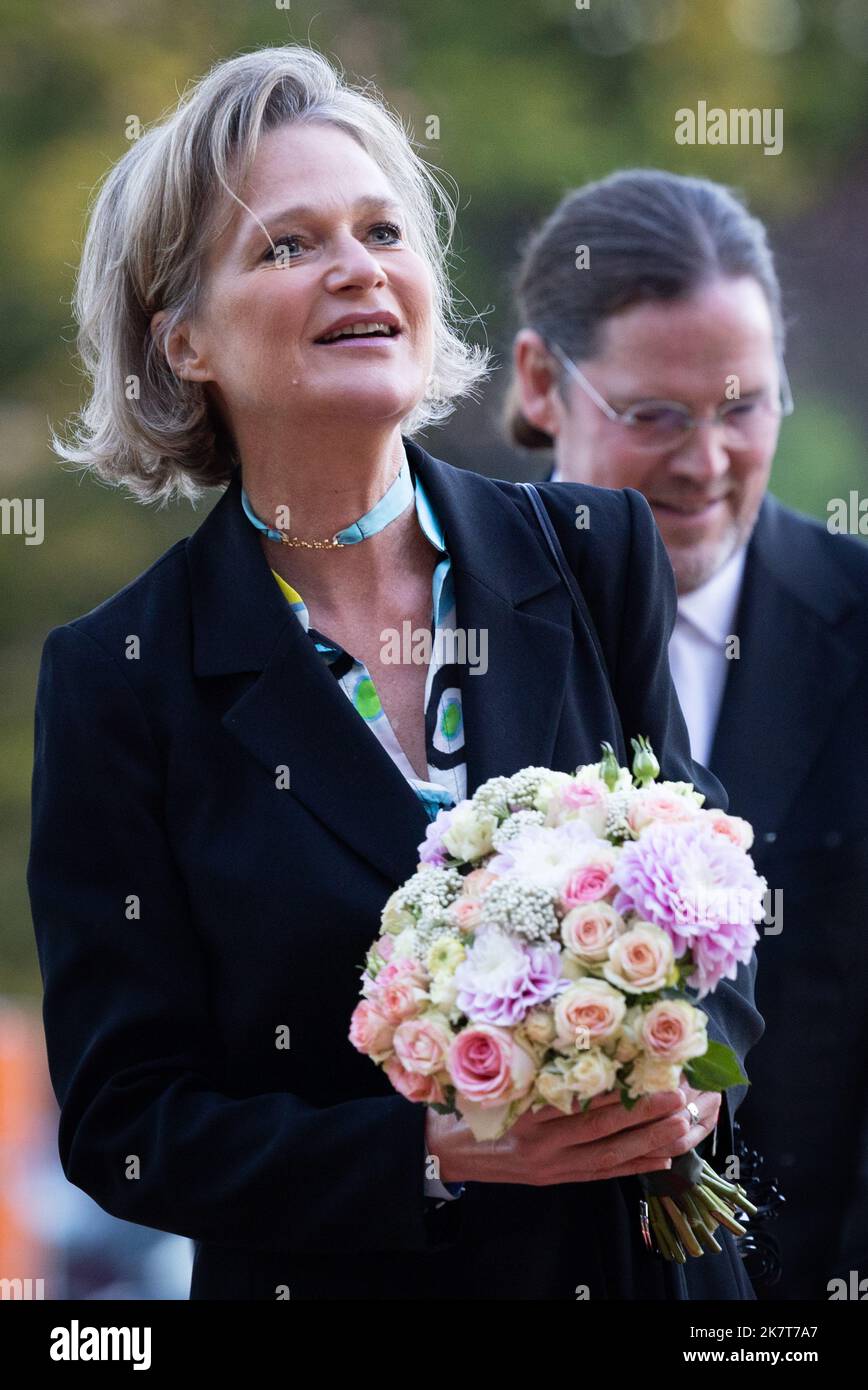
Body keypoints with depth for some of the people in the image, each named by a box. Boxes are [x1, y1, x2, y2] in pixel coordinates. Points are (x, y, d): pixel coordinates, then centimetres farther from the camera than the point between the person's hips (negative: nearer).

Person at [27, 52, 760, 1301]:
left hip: (646, 1259, 3)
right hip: (328, 1273, -2)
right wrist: (437, 1149, -23)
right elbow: (121, 1123, -11)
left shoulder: (596, 556, -3)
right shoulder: (120, 676, -11)